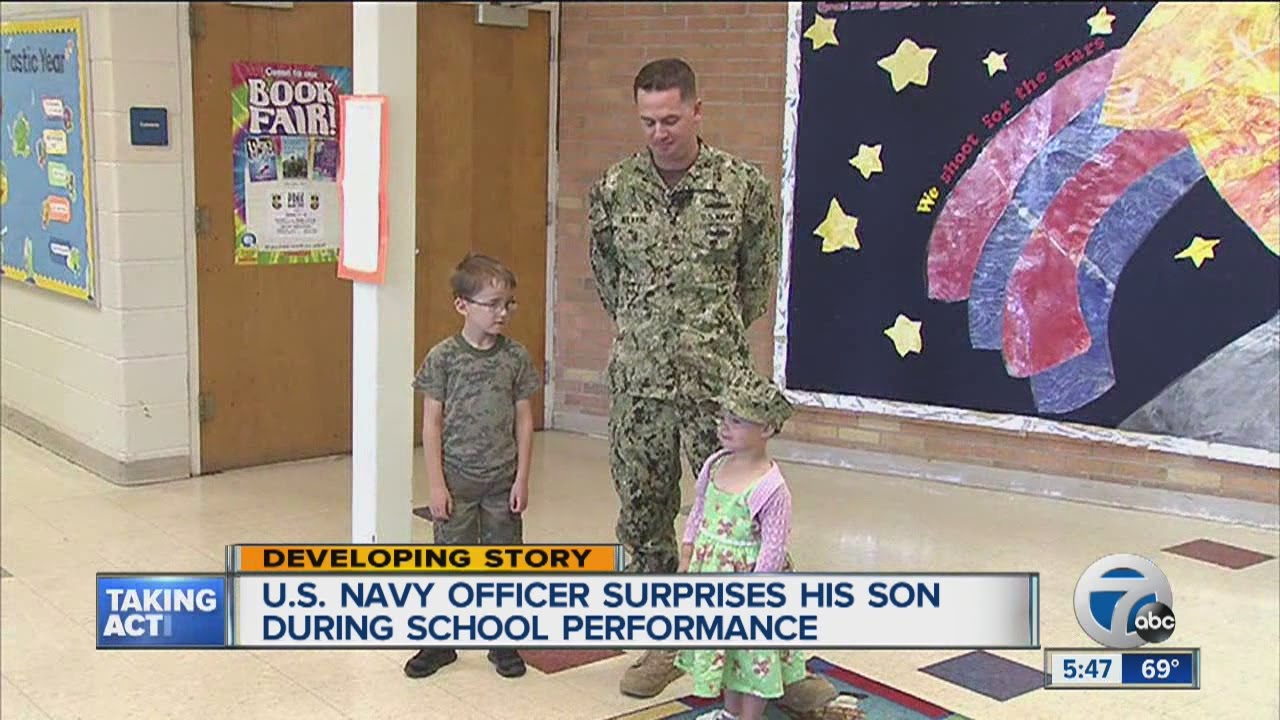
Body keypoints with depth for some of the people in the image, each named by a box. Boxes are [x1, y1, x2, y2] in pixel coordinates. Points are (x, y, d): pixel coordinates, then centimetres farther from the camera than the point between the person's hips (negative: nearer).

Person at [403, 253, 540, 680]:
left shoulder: (516, 357, -2)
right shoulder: (443, 357, -7)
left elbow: (524, 420, 2)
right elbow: (432, 423, -5)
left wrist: (522, 479, -2)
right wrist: (436, 483, -7)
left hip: (502, 483, 2)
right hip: (456, 481, -1)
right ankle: (442, 641, 22)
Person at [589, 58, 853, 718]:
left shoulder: (744, 186, -5)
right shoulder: (613, 190, 0)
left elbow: (757, 278, 8)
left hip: (718, 383, -2)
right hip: (638, 384, 3)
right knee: (643, 517, 11)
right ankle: (665, 643, 28)